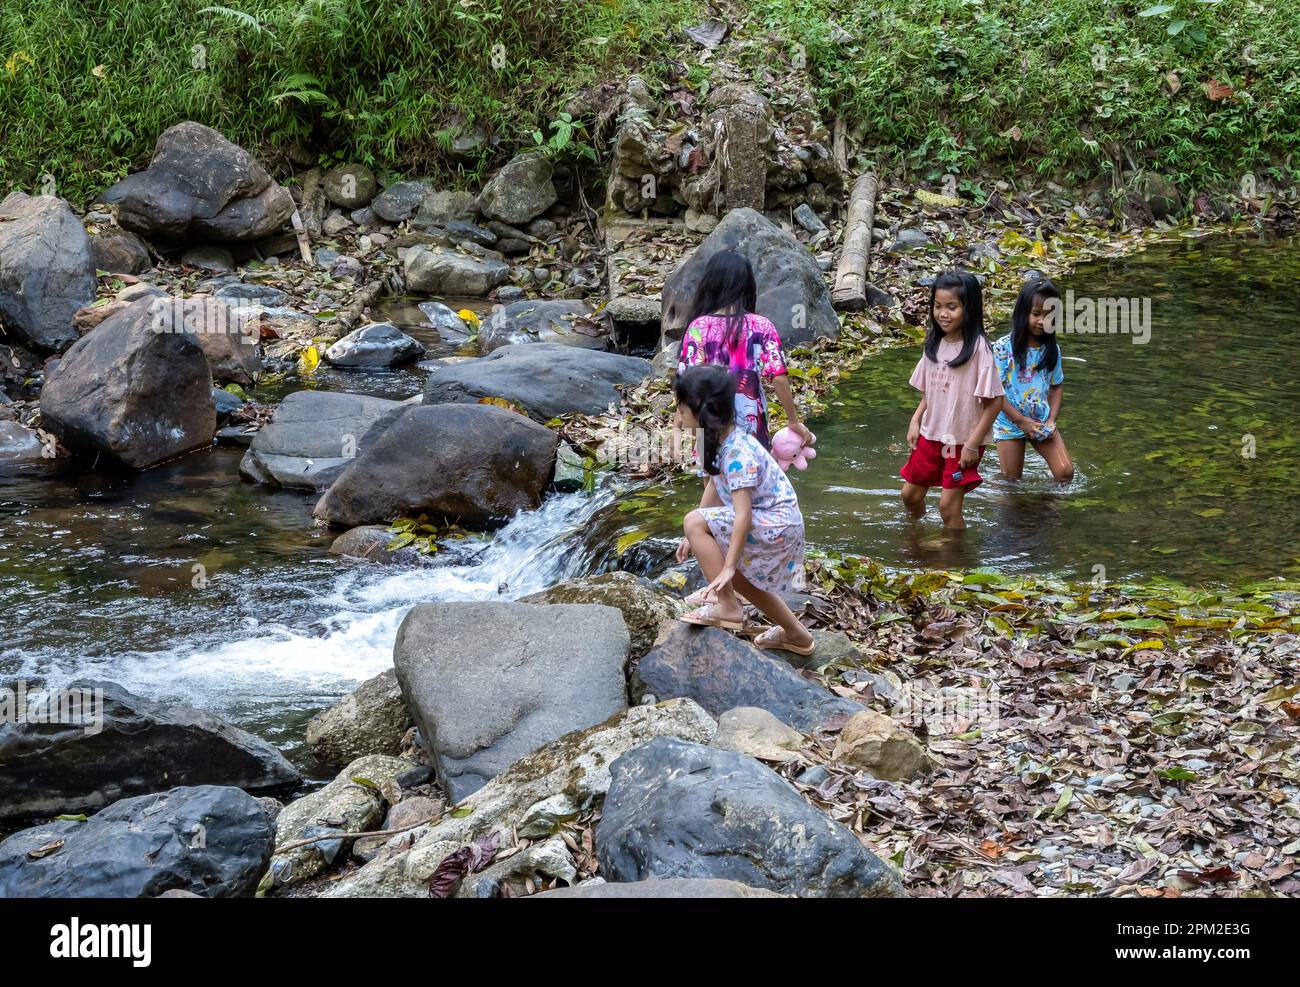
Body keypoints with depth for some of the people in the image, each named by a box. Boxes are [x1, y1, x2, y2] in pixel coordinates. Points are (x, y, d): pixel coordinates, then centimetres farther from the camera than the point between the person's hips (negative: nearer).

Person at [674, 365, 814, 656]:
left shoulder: (738, 453, -27)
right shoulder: (720, 440, 2)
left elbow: (743, 514, -30)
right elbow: (714, 486, 12)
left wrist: (728, 567, -30)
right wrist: (695, 538, 13)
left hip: (777, 524, -10)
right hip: (768, 523, 10)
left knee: (693, 521, -18)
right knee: (741, 577, 27)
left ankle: (726, 607, -11)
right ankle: (796, 634, 39)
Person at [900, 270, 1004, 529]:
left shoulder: (978, 348, -18)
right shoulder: (934, 343, 2)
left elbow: (994, 401, -17)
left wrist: (973, 443, -18)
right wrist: (915, 422, 0)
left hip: (963, 440, -7)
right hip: (931, 434, 7)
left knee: (949, 506, -6)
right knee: (911, 495, 14)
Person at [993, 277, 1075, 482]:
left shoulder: (1052, 349, 0)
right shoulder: (1003, 347, -14)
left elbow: (1056, 386, 8)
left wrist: (1052, 420, -7)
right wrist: (1022, 421, -16)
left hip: (1042, 422, 3)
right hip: (1010, 423, -3)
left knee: (1066, 472, -7)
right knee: (1011, 480, 5)